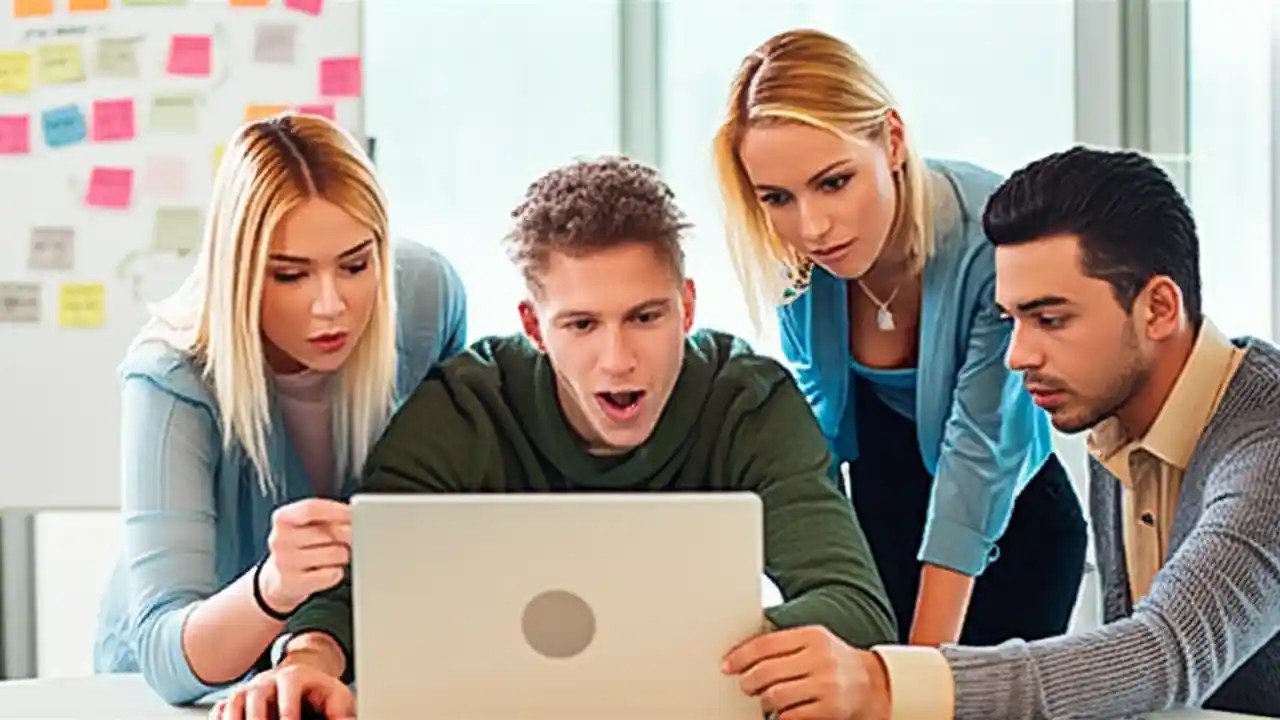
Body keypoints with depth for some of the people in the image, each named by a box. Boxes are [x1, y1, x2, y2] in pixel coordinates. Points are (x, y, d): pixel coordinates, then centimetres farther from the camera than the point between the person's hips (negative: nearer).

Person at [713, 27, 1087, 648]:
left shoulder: (993, 235, -30)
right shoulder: (797, 258, -16)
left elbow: (980, 448, -27)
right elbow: (819, 410, -1)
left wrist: (926, 664, -28)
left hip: (1005, 530, -3)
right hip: (876, 521, 3)